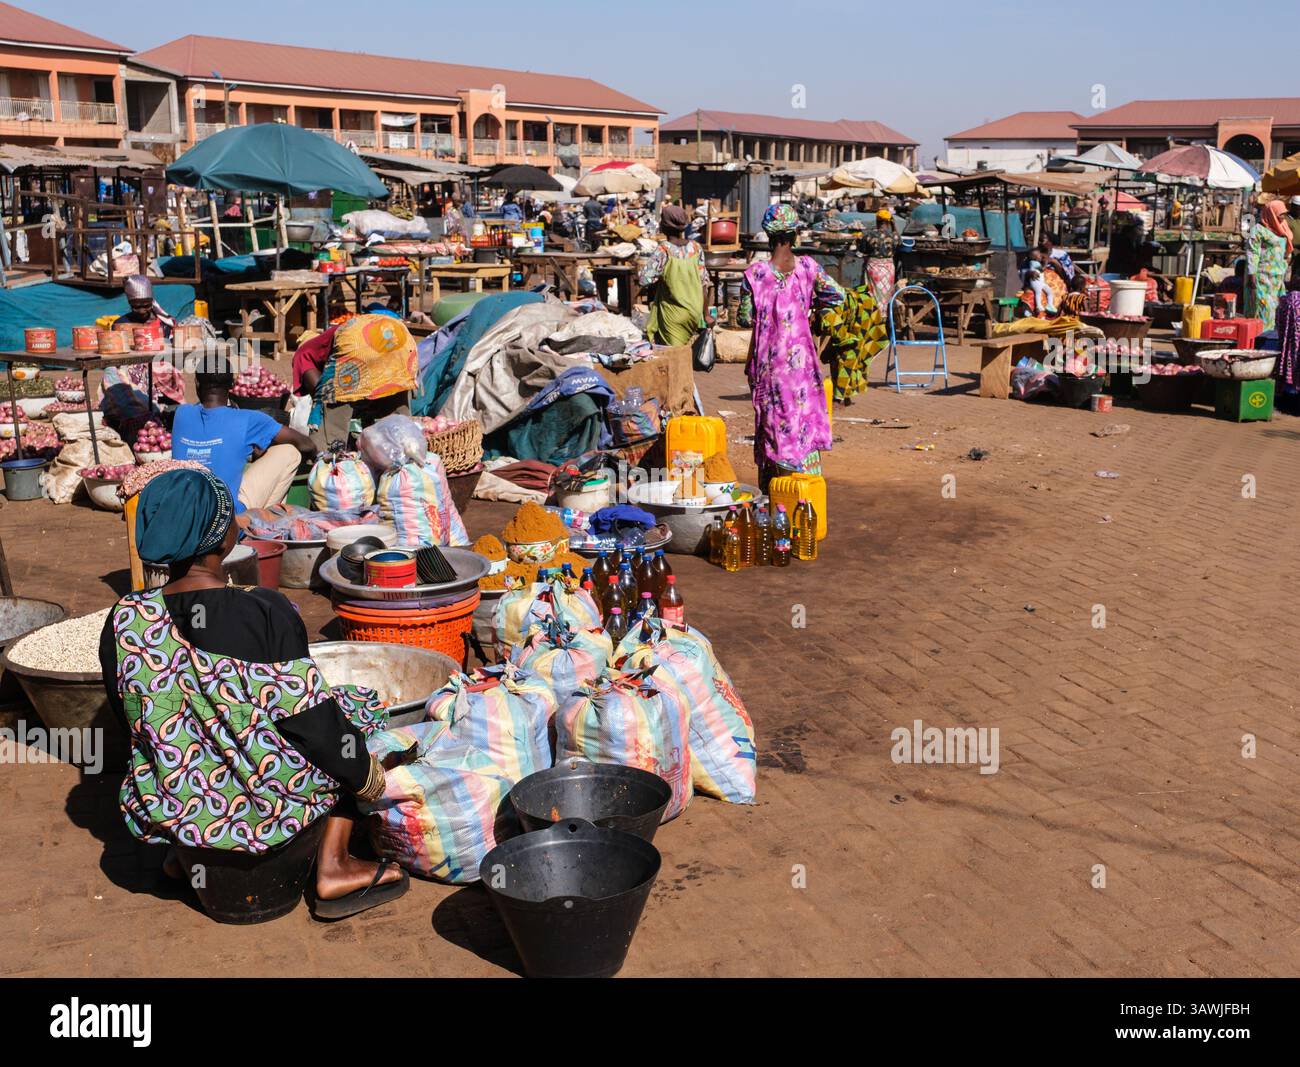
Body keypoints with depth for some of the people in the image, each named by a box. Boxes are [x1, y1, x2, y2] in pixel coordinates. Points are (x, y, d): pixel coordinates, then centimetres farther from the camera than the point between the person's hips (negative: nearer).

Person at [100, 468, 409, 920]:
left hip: (165, 805, 5)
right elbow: (311, 721, -15)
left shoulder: (123, 623, -10)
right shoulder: (265, 612, -22)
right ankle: (332, 867, 14)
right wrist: (372, 778, 1)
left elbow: (133, 724, 5)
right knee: (348, 713, 19)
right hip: (269, 803, -5)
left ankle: (183, 851, 28)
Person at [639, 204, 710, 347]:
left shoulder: (662, 250, -16)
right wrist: (705, 314, 11)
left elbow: (644, 279, -21)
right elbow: (704, 283, 3)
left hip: (673, 315, -5)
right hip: (694, 313, 5)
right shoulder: (695, 248, -1)